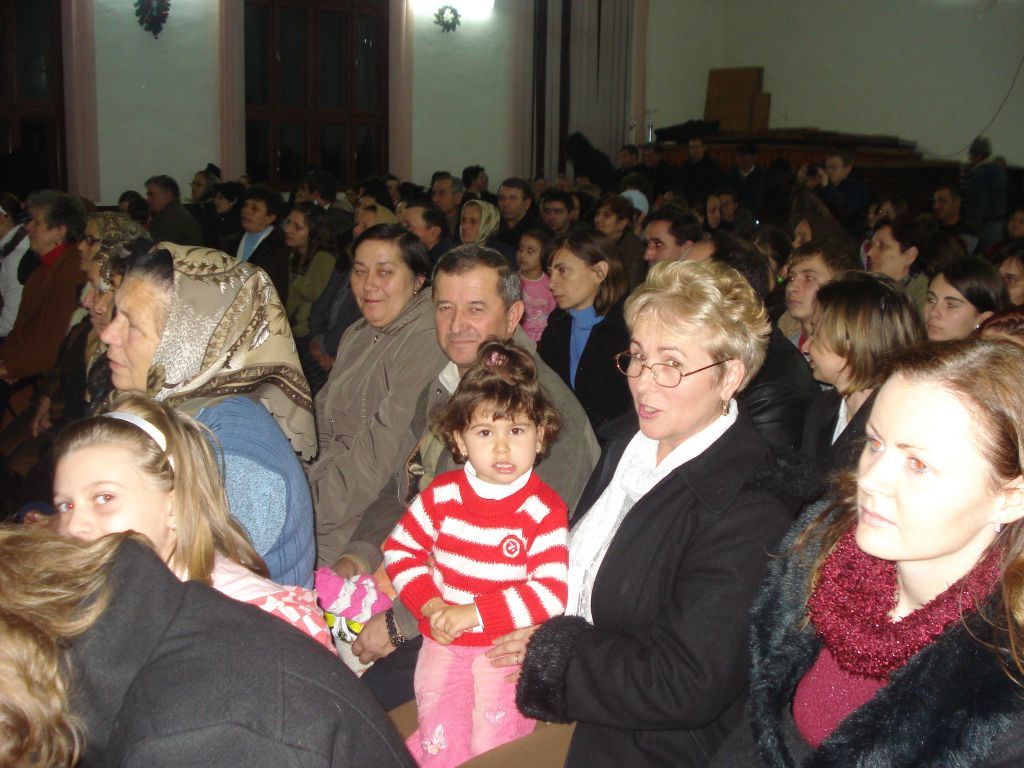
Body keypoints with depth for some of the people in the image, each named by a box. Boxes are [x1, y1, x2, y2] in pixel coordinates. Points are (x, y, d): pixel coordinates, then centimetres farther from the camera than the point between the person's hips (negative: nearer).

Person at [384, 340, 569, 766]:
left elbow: (551, 593, -15)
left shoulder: (544, 509, -9)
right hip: (443, 640, 2)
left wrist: (474, 613, -19)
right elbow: (399, 548, 9)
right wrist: (429, 604, -8)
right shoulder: (442, 494, 1)